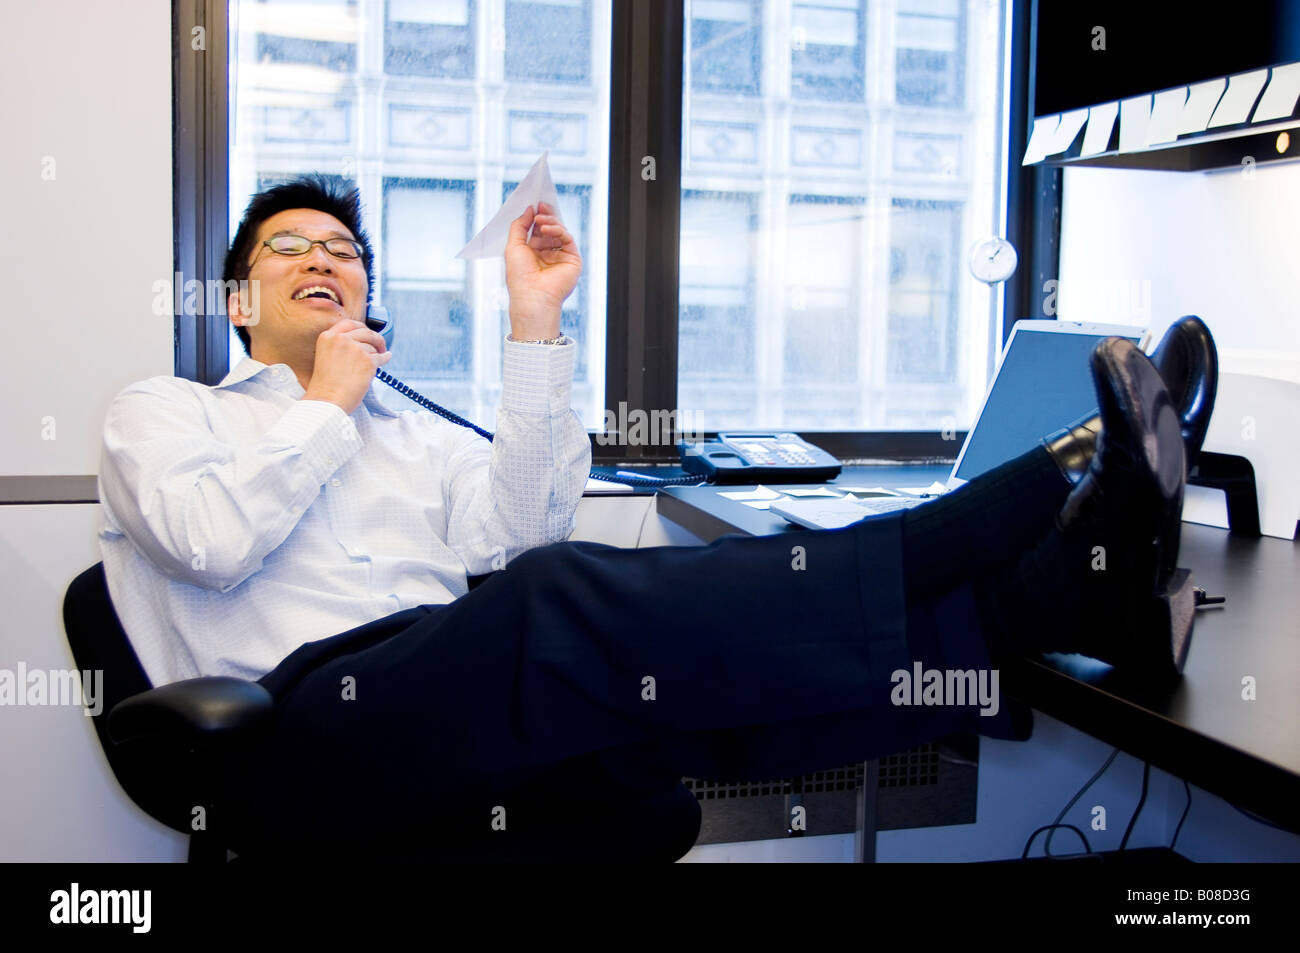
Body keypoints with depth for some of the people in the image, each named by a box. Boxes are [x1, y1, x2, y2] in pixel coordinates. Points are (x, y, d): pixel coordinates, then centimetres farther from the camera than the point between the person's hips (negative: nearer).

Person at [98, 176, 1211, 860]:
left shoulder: (408, 427, 30)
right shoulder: (162, 410, 20)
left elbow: (517, 529, 8)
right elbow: (211, 540, -5)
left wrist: (534, 327, 4)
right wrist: (330, 403, 7)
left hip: (466, 691, 5)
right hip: (306, 717, -5)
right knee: (556, 601, -34)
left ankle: (1072, 577, -40)